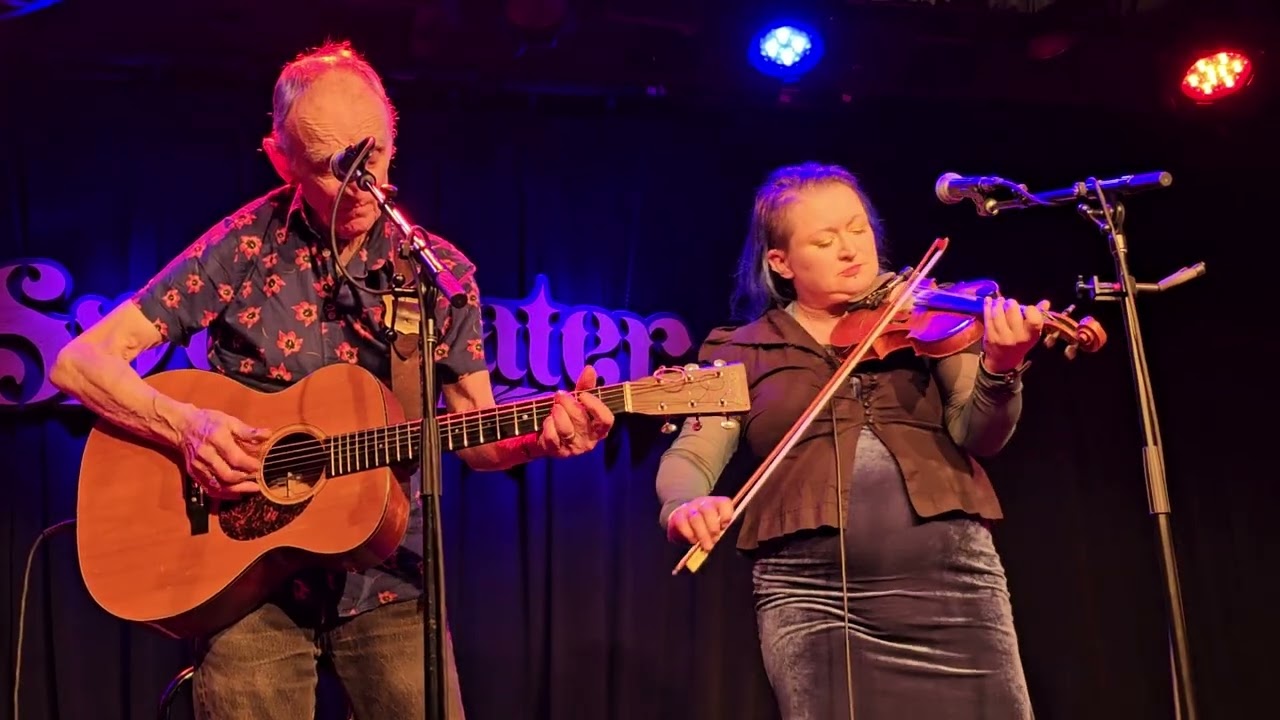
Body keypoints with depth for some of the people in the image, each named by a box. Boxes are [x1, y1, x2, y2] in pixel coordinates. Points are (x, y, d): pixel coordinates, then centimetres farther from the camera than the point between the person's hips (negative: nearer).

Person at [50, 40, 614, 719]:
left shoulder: (440, 272, -1)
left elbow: (476, 438, 3)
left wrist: (542, 437, -17)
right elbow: (78, 361, -7)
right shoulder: (245, 248, -8)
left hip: (386, 583, 2)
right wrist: (184, 425, -23)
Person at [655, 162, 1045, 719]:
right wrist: (685, 506, -23)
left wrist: (999, 370, -22)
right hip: (811, 595, -1)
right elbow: (688, 458, 0)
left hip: (951, 579, 1)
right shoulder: (743, 351, 8)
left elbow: (977, 434, -1)